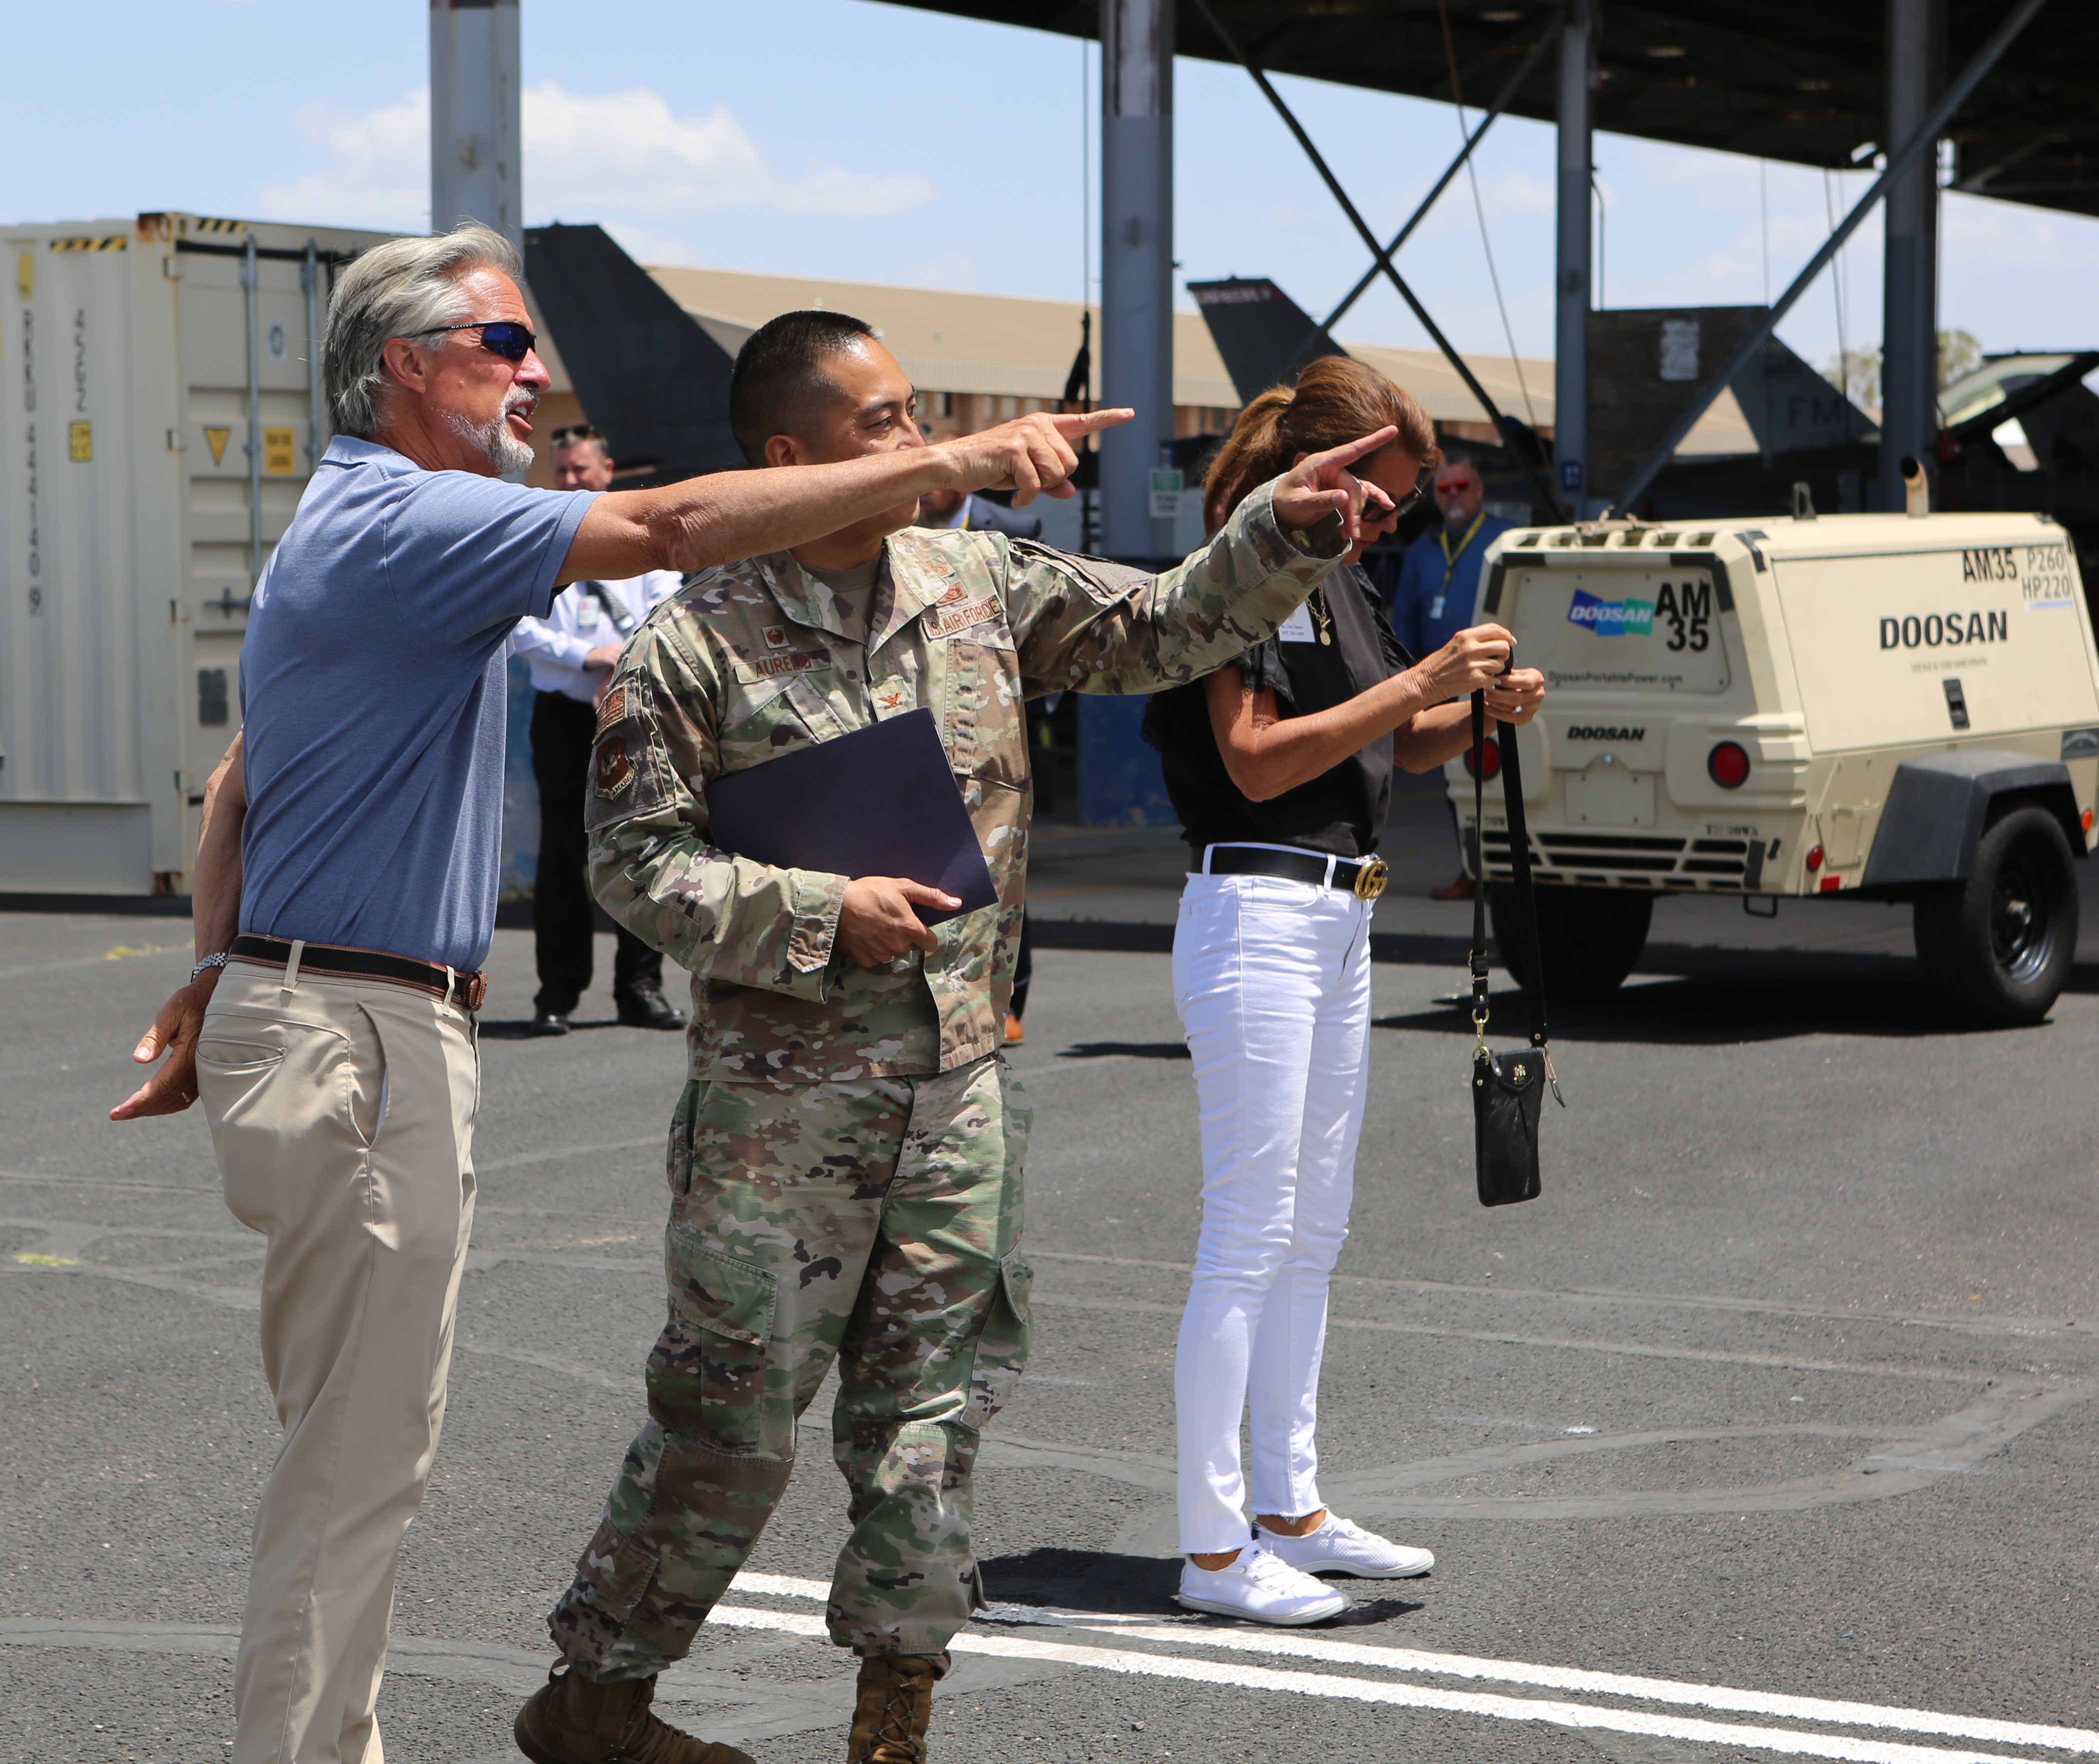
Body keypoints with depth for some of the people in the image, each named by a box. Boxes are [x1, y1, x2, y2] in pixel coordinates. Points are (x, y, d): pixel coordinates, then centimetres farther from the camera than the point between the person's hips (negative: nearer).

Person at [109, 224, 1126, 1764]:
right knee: (355, 1462, -5)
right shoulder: (401, 523, -16)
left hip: (307, 1013, 11)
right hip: (362, 1043, -11)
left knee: (352, 1446, 16)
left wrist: (224, 973, 21)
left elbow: (240, 783, 23)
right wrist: (952, 463, -28)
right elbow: (673, 526, -26)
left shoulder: (358, 527, 19)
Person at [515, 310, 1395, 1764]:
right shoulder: (698, 643, -8)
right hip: (784, 1087, -5)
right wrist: (820, 912, -17)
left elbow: (1165, 627, 12)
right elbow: (634, 856, -9)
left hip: (960, 1078, 5)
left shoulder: (980, 584, 7)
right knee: (735, 1407, 1)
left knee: (937, 1401, 7)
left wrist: (1282, 530, -3)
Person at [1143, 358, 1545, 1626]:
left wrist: (1482, 707, 2)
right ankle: (1212, 1545, -1)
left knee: (1313, 1236, 14)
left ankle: (1291, 1509, 23)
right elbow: (1260, 759, -21)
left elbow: (1407, 749, 22)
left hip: (1339, 925, 10)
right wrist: (1420, 682, -20)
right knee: (1248, 1238, -6)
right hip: (1258, 917, -10)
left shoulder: (1338, 579, 16)